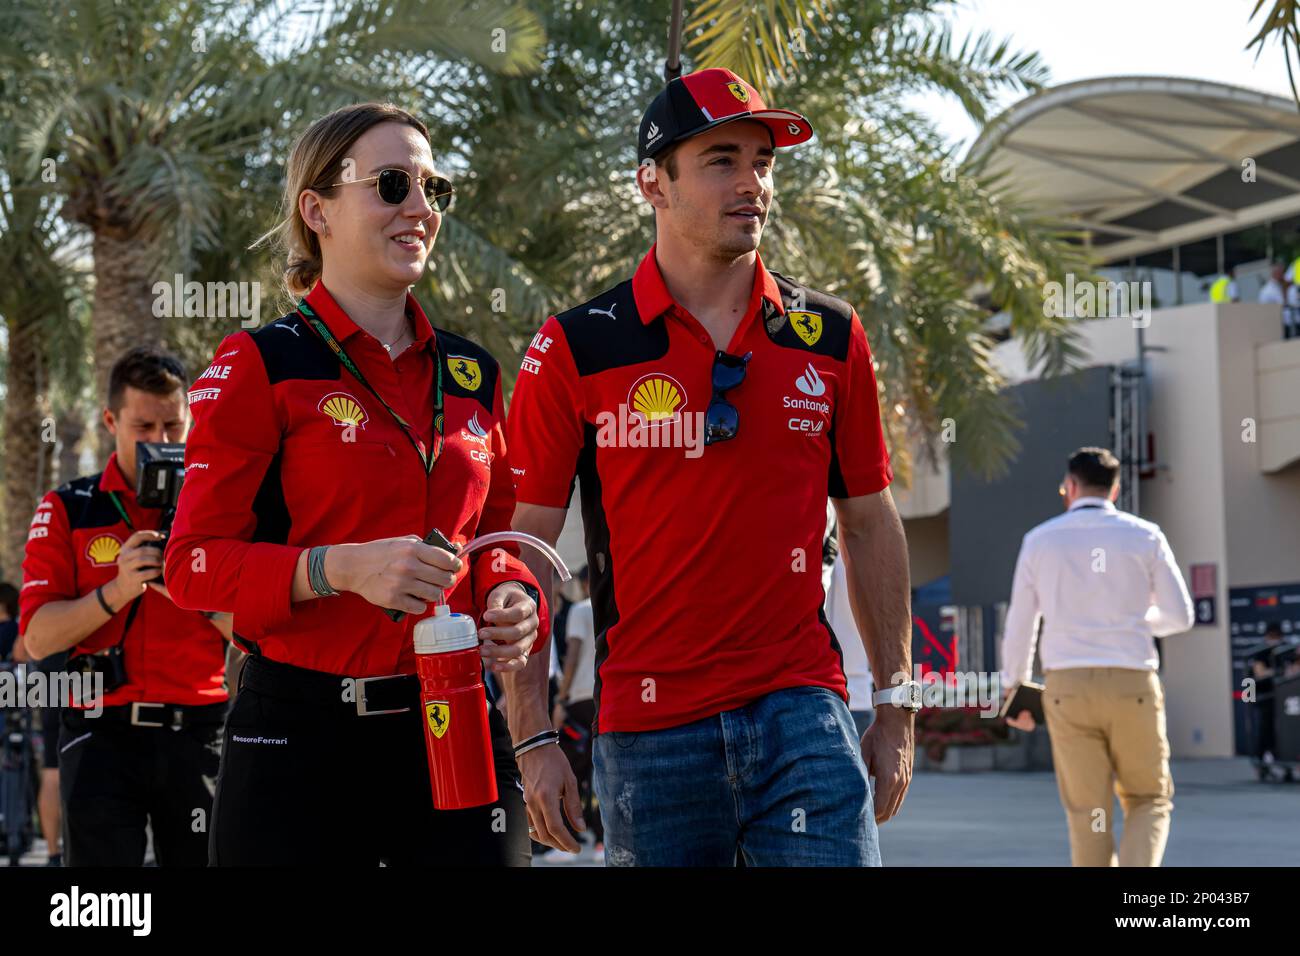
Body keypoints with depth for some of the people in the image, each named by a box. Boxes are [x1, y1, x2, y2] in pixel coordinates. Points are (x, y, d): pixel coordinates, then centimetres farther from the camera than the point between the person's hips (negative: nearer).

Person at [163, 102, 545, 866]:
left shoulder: (471, 374, 14)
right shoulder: (260, 365, -2)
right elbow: (195, 563, -7)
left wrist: (510, 601, -1)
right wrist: (337, 569, -22)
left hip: (458, 732, 4)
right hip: (304, 737, -4)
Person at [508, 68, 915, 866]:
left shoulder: (831, 338, 7)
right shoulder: (576, 351, -1)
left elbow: (871, 523, 15)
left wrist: (898, 705, 13)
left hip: (802, 708, 1)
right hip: (647, 729, -1)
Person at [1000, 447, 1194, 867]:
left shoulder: (1040, 540, 5)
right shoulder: (1144, 536, 4)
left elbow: (1019, 624, 9)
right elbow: (1180, 616, 5)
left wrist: (1014, 689, 21)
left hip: (1067, 686, 1)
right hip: (1132, 685, 0)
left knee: (1087, 813, 8)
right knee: (1148, 800, 12)